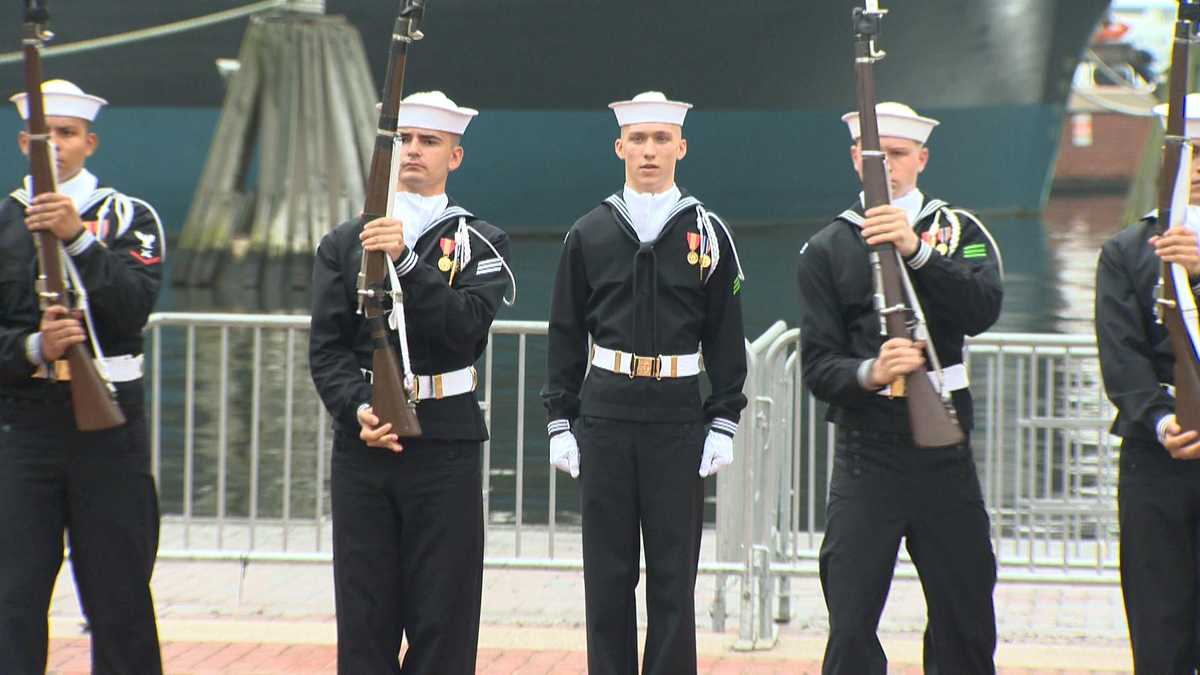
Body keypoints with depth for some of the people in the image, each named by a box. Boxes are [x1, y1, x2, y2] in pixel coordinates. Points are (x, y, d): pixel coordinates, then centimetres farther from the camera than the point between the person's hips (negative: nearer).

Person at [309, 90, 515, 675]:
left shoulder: (480, 243, 6)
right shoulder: (343, 244, 11)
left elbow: (467, 326, -12)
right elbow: (326, 348, 4)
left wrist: (406, 260, -21)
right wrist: (358, 411, -13)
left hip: (444, 444, -2)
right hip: (361, 441, 2)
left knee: (443, 616, -2)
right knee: (364, 611, 2)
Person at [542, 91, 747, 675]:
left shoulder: (707, 233, 3)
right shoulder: (588, 235, 5)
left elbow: (726, 338, 4)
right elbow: (565, 337, 8)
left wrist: (723, 424, -2)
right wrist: (560, 422, 2)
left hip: (678, 417, -1)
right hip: (605, 414, 1)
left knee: (674, 571, 2)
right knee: (608, 571, 4)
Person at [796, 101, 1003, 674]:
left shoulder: (961, 231, 8)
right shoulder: (827, 250, 5)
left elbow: (982, 310, -12)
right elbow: (818, 368, -2)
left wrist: (916, 250, -22)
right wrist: (870, 372, -22)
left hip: (944, 451, 1)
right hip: (865, 453, -1)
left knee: (966, 623, 7)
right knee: (850, 628, -6)